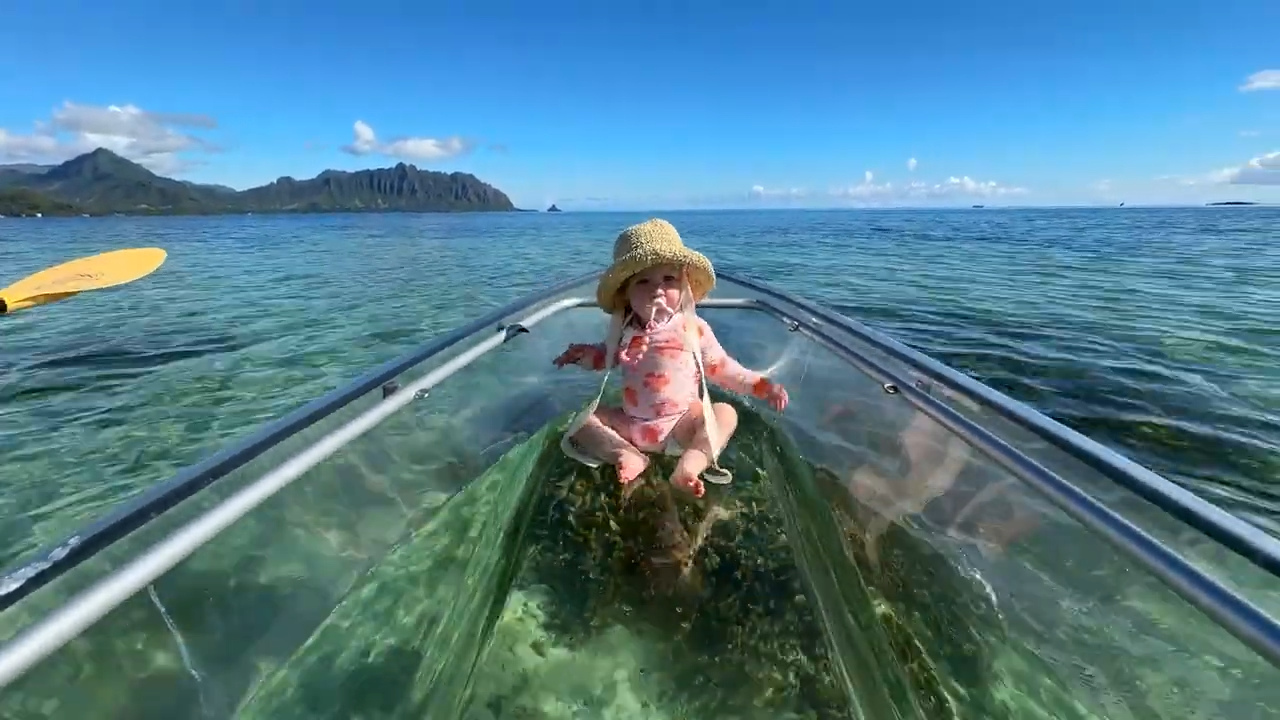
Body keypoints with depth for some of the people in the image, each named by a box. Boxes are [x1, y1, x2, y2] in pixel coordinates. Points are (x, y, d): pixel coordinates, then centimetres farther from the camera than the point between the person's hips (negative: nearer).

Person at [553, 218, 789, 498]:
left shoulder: (694, 328, -8)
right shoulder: (624, 330, 0)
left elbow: (722, 368, 1)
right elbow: (606, 355, 21)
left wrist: (762, 386, -5)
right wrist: (583, 353, 3)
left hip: (681, 425, -2)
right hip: (631, 424, 2)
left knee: (726, 413, -22)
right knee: (584, 419, -8)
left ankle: (688, 466, -41)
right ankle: (626, 455, -29)